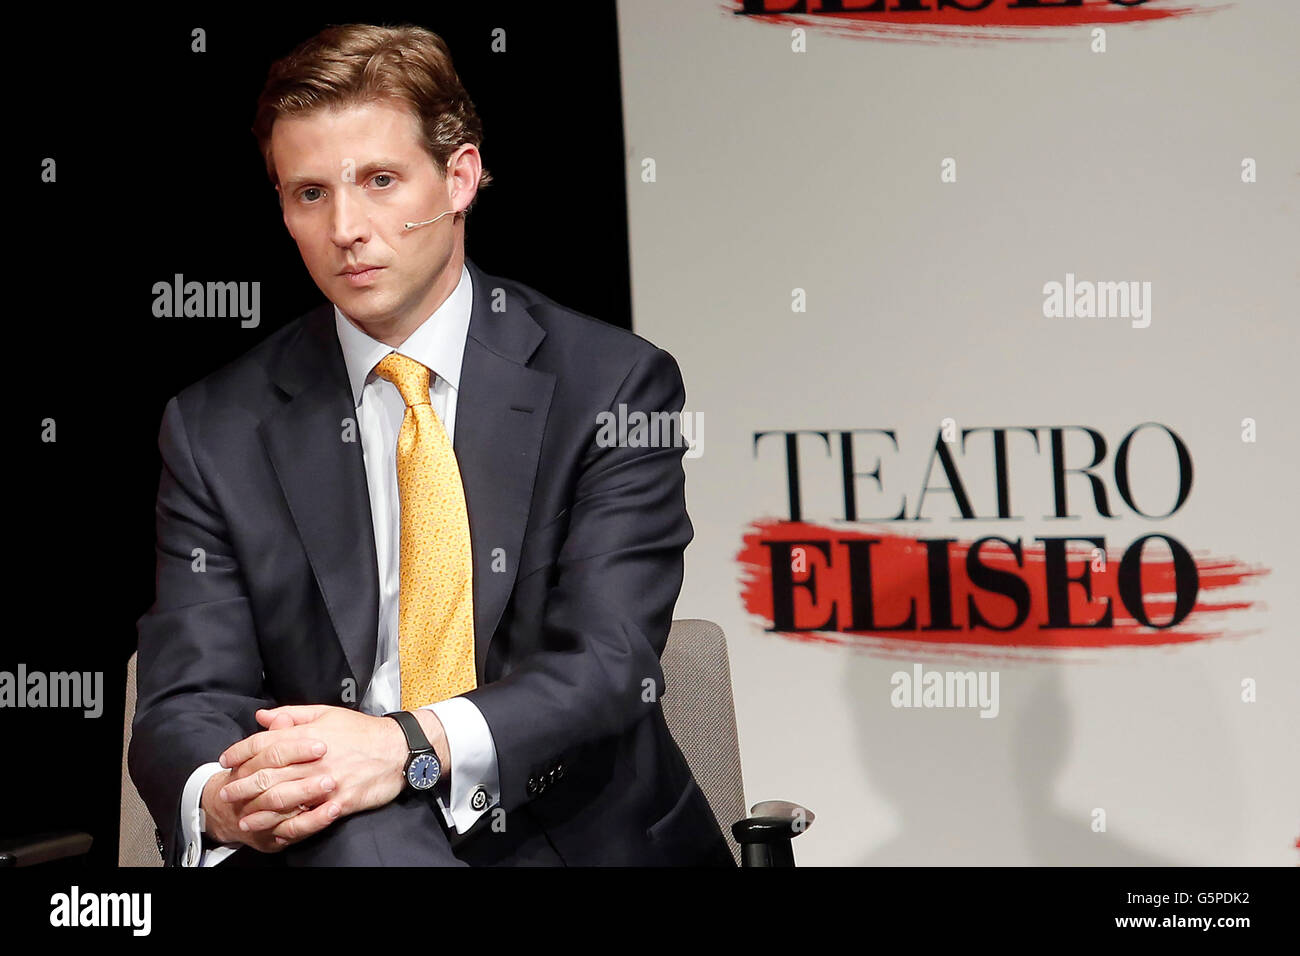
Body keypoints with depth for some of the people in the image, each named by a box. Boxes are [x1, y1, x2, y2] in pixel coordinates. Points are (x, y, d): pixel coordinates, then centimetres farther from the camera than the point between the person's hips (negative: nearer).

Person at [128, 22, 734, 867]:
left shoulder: (615, 384, 0)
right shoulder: (216, 430, 7)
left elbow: (609, 659, -9)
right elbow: (186, 700, 1)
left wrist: (415, 746, -26)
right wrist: (219, 799, -23)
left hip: (587, 836, 1)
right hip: (335, 843, 0)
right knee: (354, 831, -33)